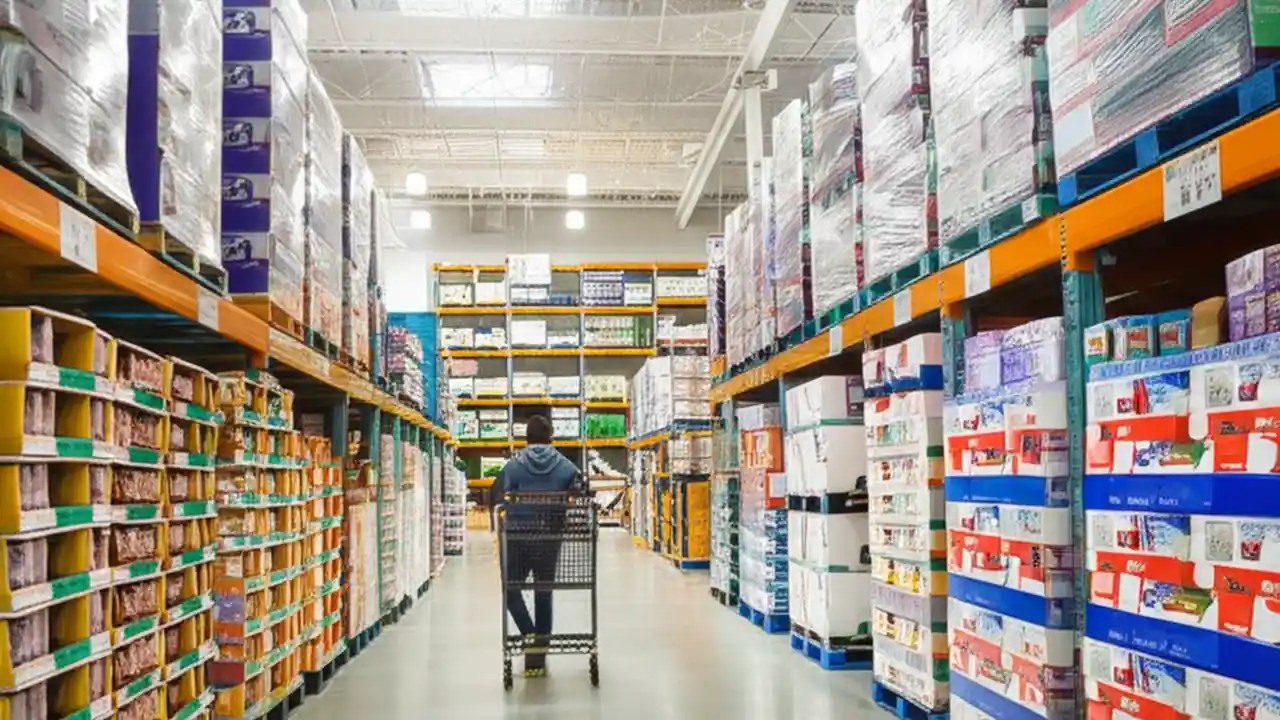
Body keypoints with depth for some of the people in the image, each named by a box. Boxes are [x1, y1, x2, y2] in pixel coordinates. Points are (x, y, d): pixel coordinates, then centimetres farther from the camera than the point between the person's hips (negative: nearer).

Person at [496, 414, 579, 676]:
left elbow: (500, 500, -5)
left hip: (518, 539, -1)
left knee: (511, 589, 16)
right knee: (544, 594, 12)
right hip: (550, 539, 1)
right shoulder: (566, 467, 1)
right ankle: (539, 653, 16)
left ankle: (531, 635, -4)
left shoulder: (513, 466, -2)